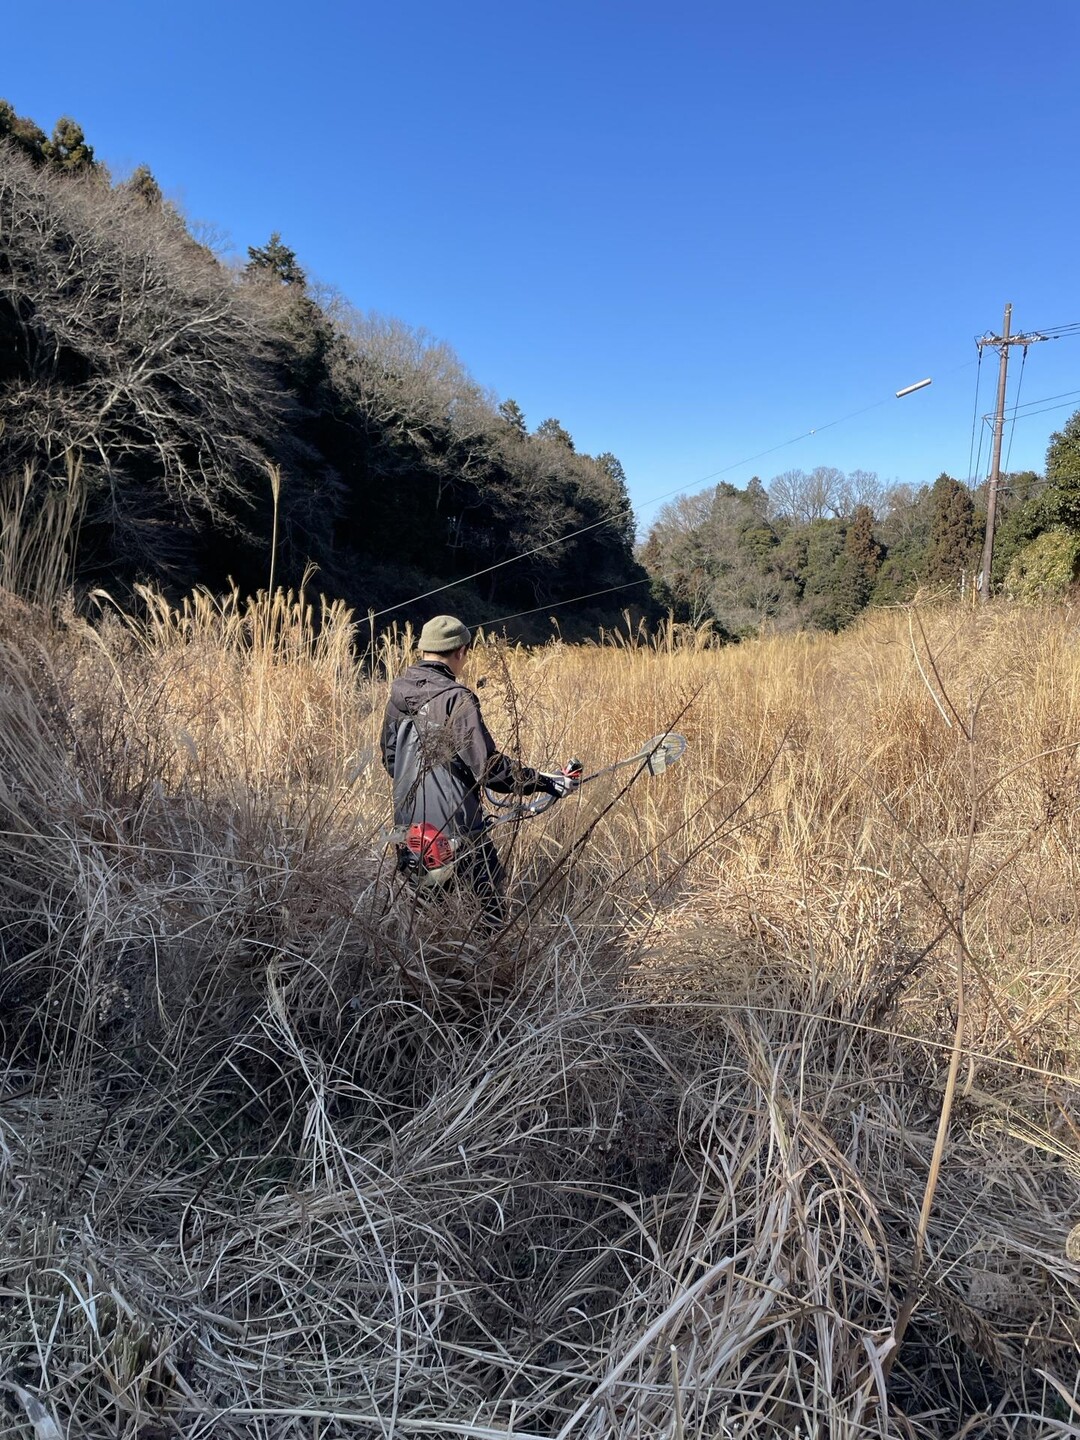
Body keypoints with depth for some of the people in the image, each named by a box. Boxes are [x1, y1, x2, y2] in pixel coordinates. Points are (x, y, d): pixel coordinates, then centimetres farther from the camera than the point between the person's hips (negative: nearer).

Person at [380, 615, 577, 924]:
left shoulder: (399, 693, 4)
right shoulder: (455, 698, -18)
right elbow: (489, 766, -20)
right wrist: (546, 783, -11)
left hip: (409, 829, 7)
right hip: (455, 829, -7)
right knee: (489, 909, 5)